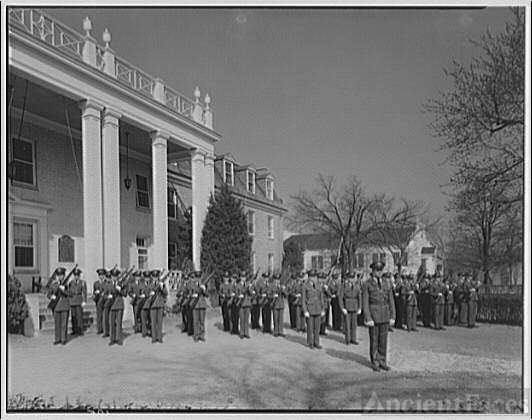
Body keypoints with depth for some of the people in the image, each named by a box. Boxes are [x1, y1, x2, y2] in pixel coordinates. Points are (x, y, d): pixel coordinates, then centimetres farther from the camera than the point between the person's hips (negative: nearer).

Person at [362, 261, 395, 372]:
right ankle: (374, 363, 15)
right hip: (373, 315, -4)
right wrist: (368, 319, -16)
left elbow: (391, 301, 7)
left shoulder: (387, 283, 6)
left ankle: (382, 362, 19)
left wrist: (392, 316, 1)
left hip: (385, 316, 4)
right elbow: (365, 303, -10)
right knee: (374, 340, 4)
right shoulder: (367, 284, -7)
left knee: (383, 340, 9)